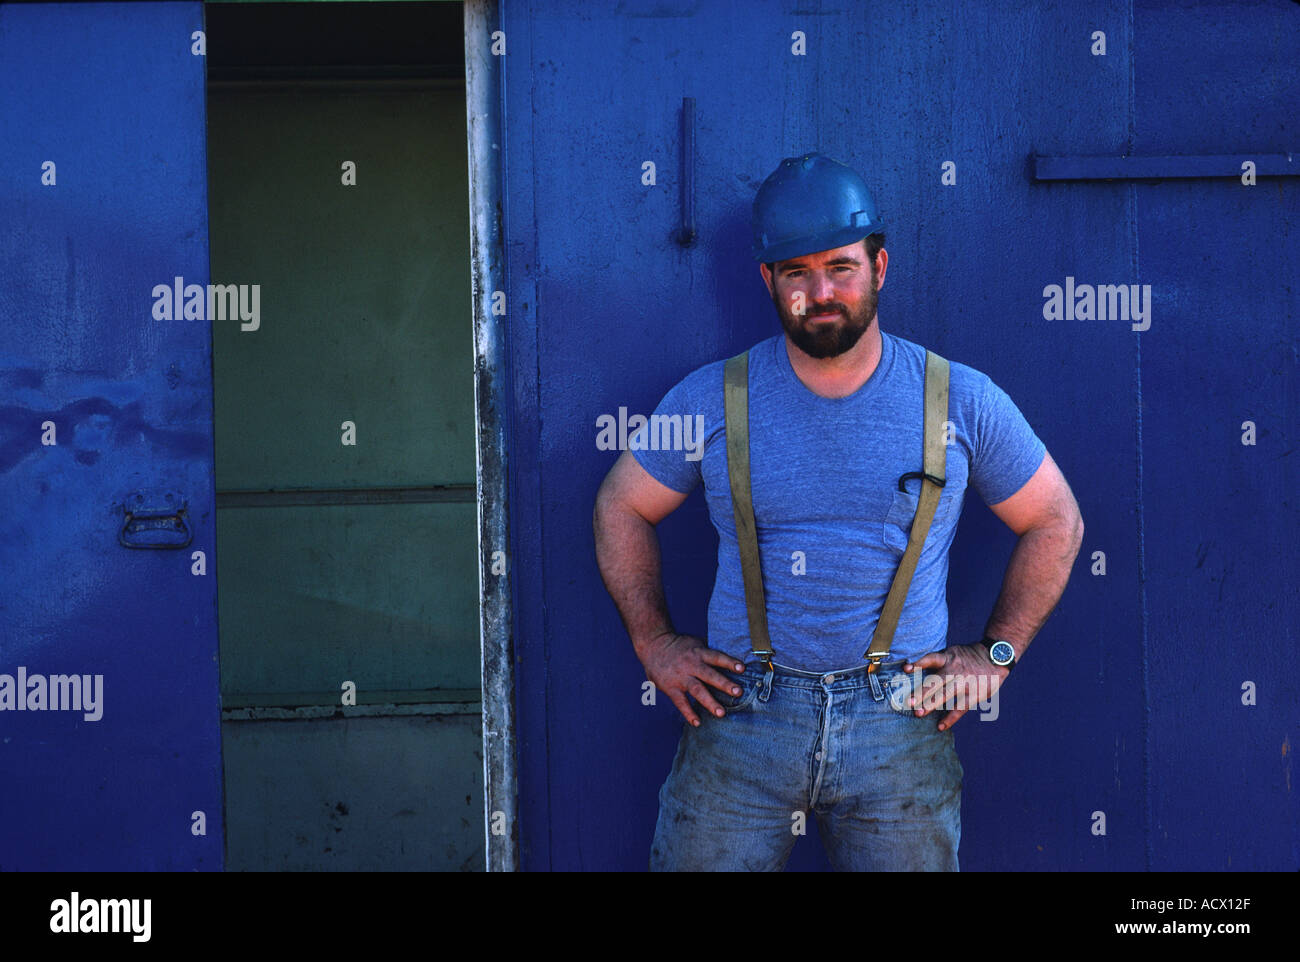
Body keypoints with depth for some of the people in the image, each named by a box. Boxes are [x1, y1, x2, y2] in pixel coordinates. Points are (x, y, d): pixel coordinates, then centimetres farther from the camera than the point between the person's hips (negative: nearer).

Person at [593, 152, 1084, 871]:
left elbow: (1056, 523, 11)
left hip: (901, 728, 0)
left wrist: (996, 653, 5)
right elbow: (621, 508, 14)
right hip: (741, 714, 0)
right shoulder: (709, 400, 2)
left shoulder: (962, 402, 1)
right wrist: (654, 643, 6)